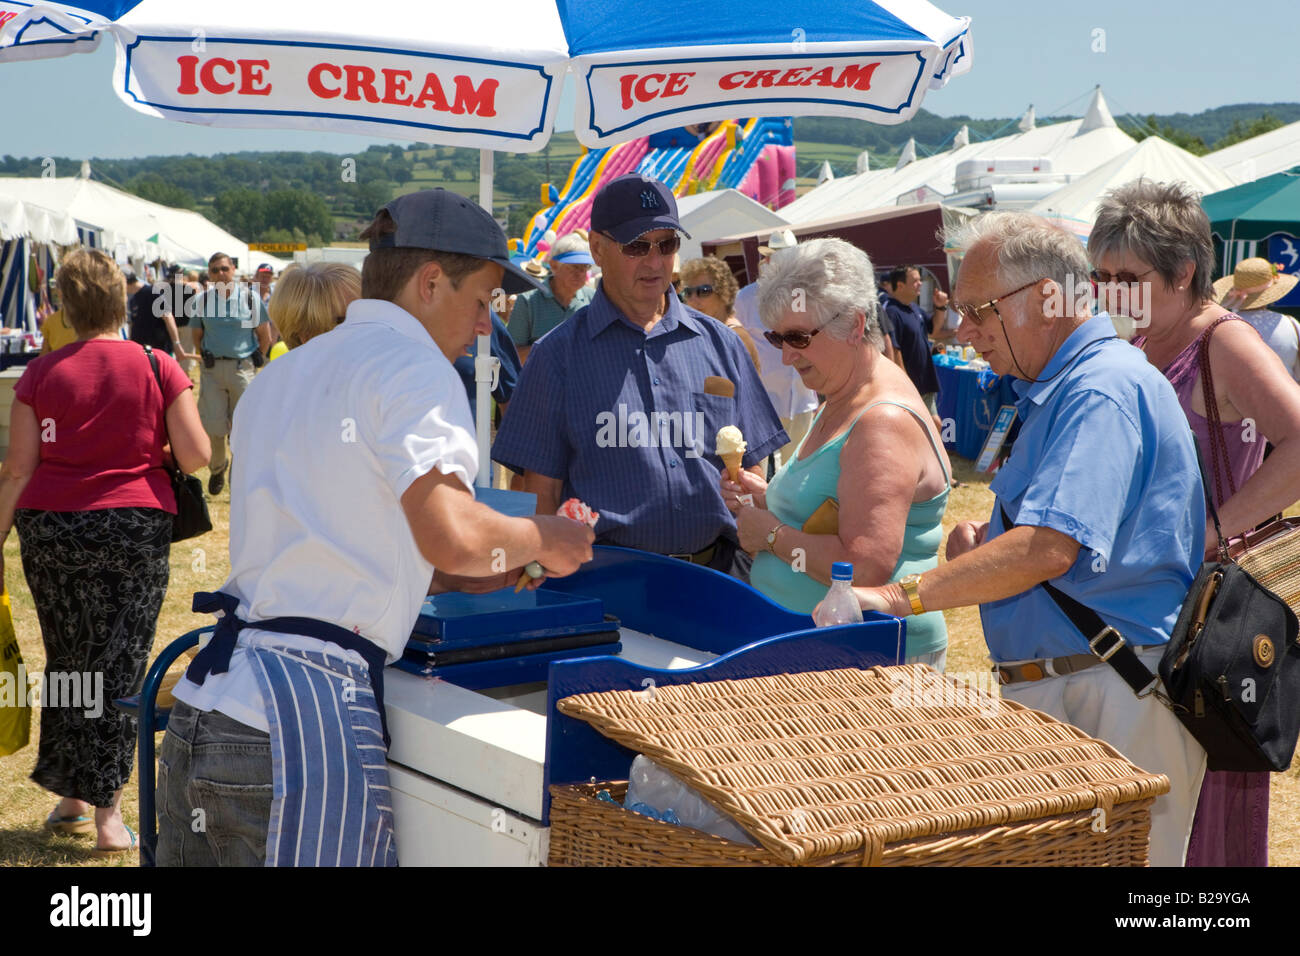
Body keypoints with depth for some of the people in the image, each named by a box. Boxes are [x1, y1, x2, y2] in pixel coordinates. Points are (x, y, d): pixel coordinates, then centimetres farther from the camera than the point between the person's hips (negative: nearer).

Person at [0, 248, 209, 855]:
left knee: (66, 663, 16)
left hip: (50, 529, 2)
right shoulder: (158, 368, -4)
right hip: (134, 529, -2)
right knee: (119, 668, 4)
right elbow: (195, 455, -7)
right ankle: (106, 811, 4)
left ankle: (70, 798, 25)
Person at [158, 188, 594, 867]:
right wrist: (543, 540, 1)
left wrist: (469, 573, 24)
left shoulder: (280, 375, 21)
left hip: (204, 701, 9)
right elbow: (450, 532, -19)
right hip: (307, 710, -9)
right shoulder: (410, 362, -5)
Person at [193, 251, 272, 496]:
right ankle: (217, 467, 26)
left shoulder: (250, 297, -2)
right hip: (212, 369, 1)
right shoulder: (204, 299, 3)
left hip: (242, 368, -1)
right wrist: (207, 358, 7)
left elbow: (265, 335, 4)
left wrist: (255, 362, 4)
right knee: (212, 425, 0)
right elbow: (197, 336, 15)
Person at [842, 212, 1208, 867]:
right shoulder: (1051, 390, 18)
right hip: (1044, 689, 10)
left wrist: (903, 597, -27)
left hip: (1113, 701, -10)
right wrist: (981, 540, 6)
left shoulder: (1102, 389, -17)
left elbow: (1048, 547, -28)